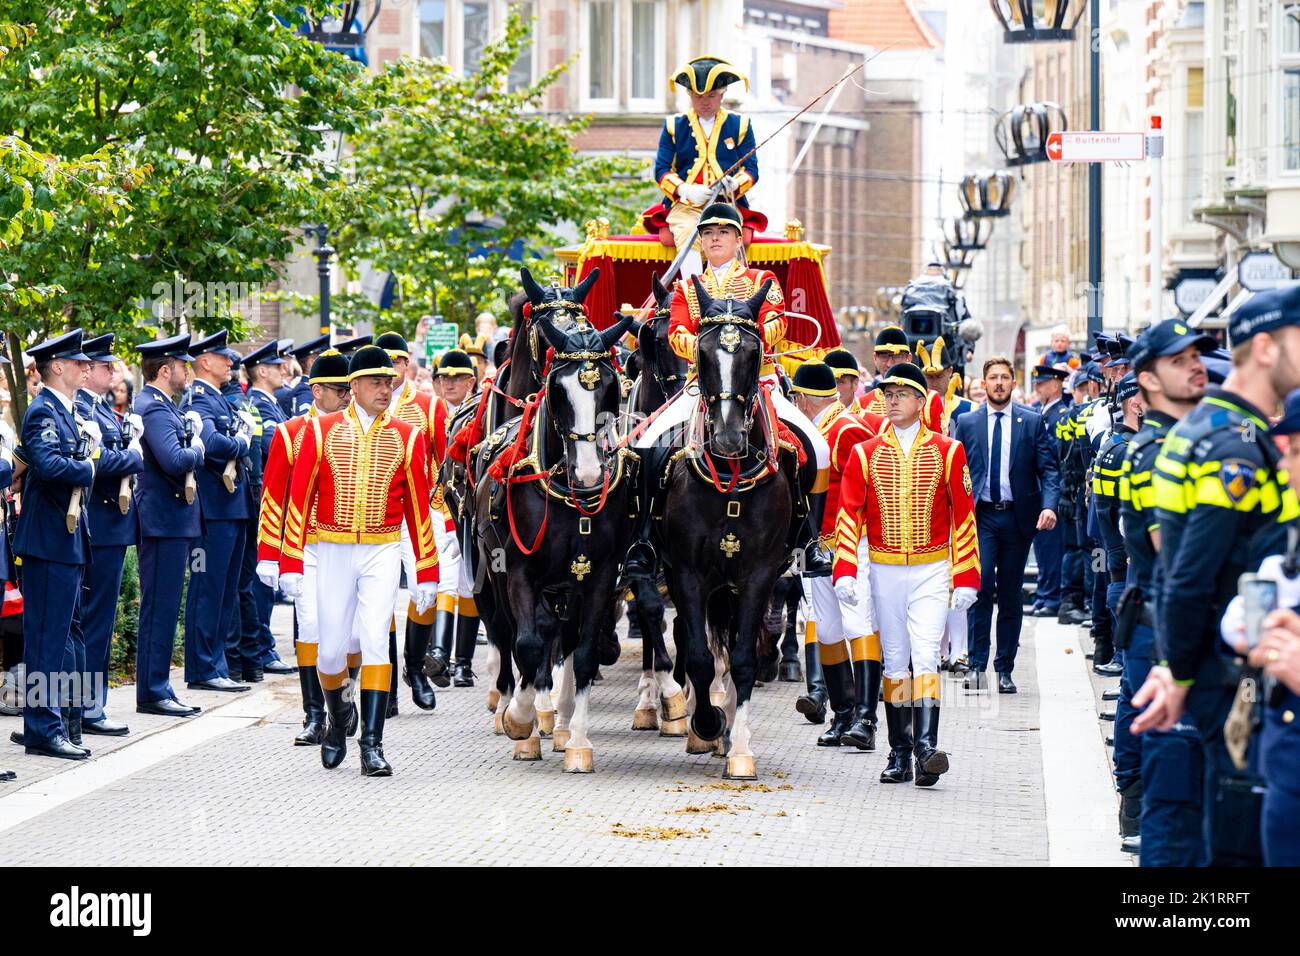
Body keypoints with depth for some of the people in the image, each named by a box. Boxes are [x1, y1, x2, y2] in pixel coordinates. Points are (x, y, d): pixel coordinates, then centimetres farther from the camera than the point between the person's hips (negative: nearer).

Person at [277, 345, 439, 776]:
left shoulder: (406, 437, 2)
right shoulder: (321, 431, 0)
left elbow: (418, 506, 5)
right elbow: (299, 498, 0)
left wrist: (427, 575, 3)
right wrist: (290, 564, -6)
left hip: (383, 553, 0)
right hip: (332, 551, 0)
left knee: (375, 641, -11)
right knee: (331, 649, 4)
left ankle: (372, 745, -9)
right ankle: (338, 717, 34)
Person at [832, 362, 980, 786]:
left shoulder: (947, 452, 1)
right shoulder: (865, 453, 5)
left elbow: (963, 516, 2)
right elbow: (849, 515, 2)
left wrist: (966, 578, -3)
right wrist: (845, 572, -9)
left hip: (932, 571, -2)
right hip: (884, 572, 2)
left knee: (925, 655, -14)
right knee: (895, 662, 6)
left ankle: (926, 746, -21)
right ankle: (899, 753, 11)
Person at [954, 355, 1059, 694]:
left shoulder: (1032, 422, 5)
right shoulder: (966, 423, 7)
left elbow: (1048, 468, 1)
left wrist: (1049, 505, -15)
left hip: (1018, 517, 1)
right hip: (980, 516, -1)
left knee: (1011, 595, 6)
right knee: (981, 585, -15)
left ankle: (1005, 669, 13)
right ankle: (977, 665, -11)